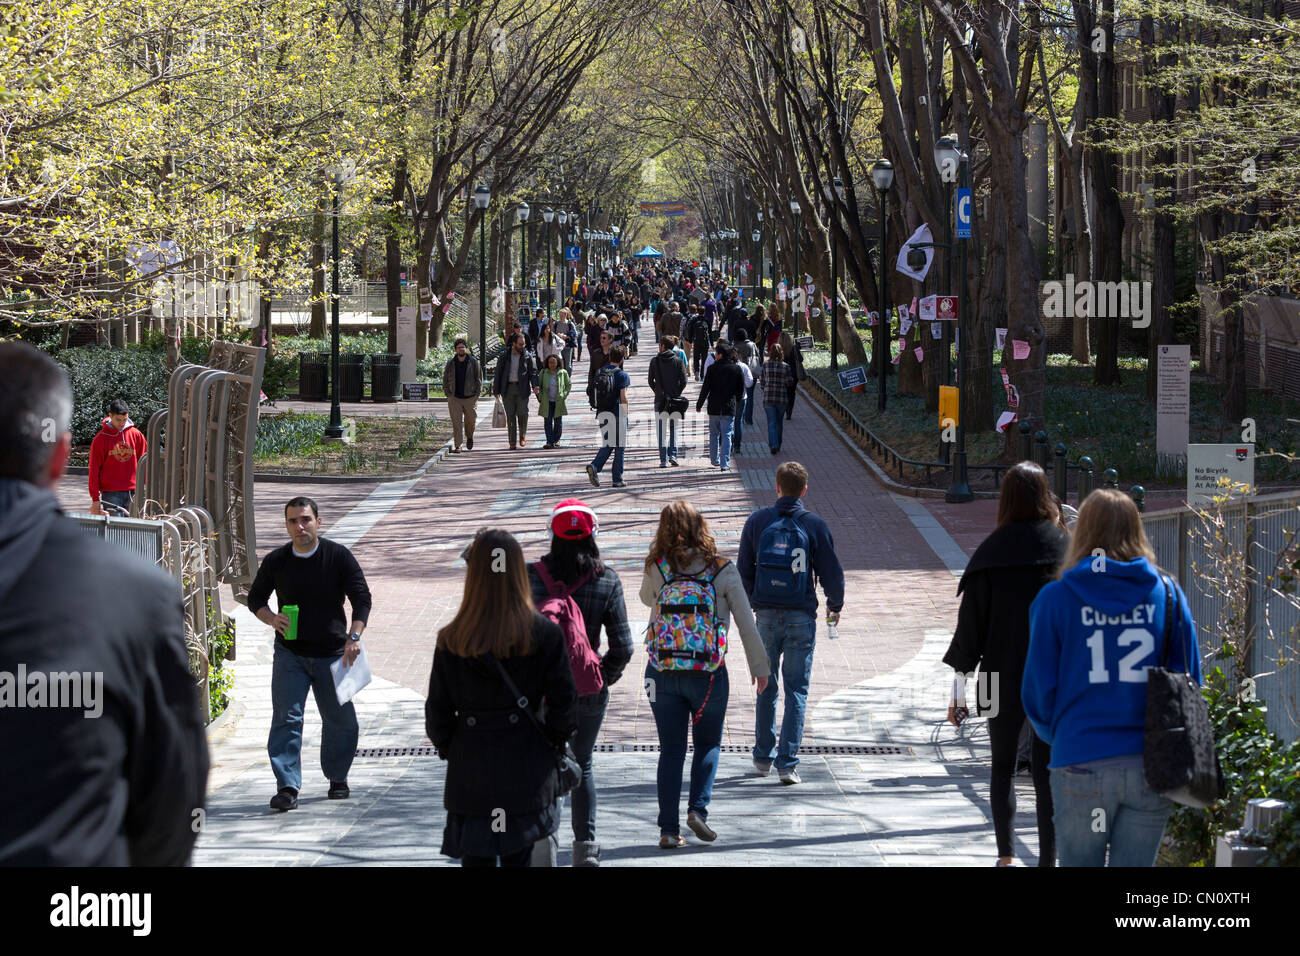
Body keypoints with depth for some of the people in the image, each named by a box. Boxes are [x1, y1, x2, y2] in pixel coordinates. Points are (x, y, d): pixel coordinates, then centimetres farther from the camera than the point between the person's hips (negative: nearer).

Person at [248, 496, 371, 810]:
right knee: (286, 719, -12)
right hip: (289, 654, 0)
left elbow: (361, 598, -4)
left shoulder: (338, 556, -5)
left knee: (341, 720, 8)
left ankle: (337, 778, 29)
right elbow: (255, 597, 11)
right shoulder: (276, 561, -1)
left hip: (332, 654, 0)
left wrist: (354, 636, -18)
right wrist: (271, 619, -10)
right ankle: (287, 786, -14)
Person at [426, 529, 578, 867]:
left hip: (471, 769, -1)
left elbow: (437, 712, -3)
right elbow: (564, 702, -5)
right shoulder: (544, 633, -8)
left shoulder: (452, 640, -8)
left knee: (476, 857, 8)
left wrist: (446, 748, 16)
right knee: (519, 858, 11)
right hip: (526, 772, 1)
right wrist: (554, 741, 13)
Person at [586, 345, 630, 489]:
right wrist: (626, 412, -2)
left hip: (602, 413, 5)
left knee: (607, 445, 14)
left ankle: (594, 466, -11)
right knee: (619, 446, 6)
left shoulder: (599, 373, 7)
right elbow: (623, 397, -14)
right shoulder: (622, 375, -10)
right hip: (617, 413, -5)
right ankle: (618, 479, 9)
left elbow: (594, 394, 9)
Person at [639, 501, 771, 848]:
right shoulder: (722, 571, -6)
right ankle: (697, 809, -1)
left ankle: (668, 829, 7)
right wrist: (759, 665, 7)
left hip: (663, 673, 1)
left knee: (671, 750, 10)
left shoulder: (657, 570, -5)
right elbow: (746, 623, -3)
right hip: (709, 675, -1)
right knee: (708, 744, 18)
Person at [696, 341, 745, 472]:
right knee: (726, 435, 1)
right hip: (729, 408, 0)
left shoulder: (712, 369, -8)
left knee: (714, 434, 16)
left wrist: (699, 404, 4)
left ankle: (715, 460, 24)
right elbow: (741, 389, 2)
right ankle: (725, 463, -6)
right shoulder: (737, 369, -2)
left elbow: (705, 388, -6)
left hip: (714, 407, 0)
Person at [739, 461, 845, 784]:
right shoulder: (814, 525, -6)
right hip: (801, 617, -2)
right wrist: (835, 607, 15)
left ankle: (763, 757, 22)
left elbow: (743, 570, 4)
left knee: (766, 687, 16)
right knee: (796, 690, 2)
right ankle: (787, 763, -4)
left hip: (766, 615, 2)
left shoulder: (757, 522, 0)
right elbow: (832, 572, -3)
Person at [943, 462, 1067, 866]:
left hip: (1004, 677, -1)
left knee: (1003, 767, 14)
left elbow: (972, 620, -5)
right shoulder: (1066, 545, -3)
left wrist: (959, 685, 0)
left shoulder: (993, 551, -7)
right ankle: (1048, 858, 3)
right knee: (1048, 772, 6)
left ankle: (1006, 856, 11)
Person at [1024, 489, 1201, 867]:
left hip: (1082, 764, -1)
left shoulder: (1056, 598, -3)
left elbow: (1039, 688, 0)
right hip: (1151, 766, 2)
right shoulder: (1167, 593, 2)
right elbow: (1189, 680, 5)